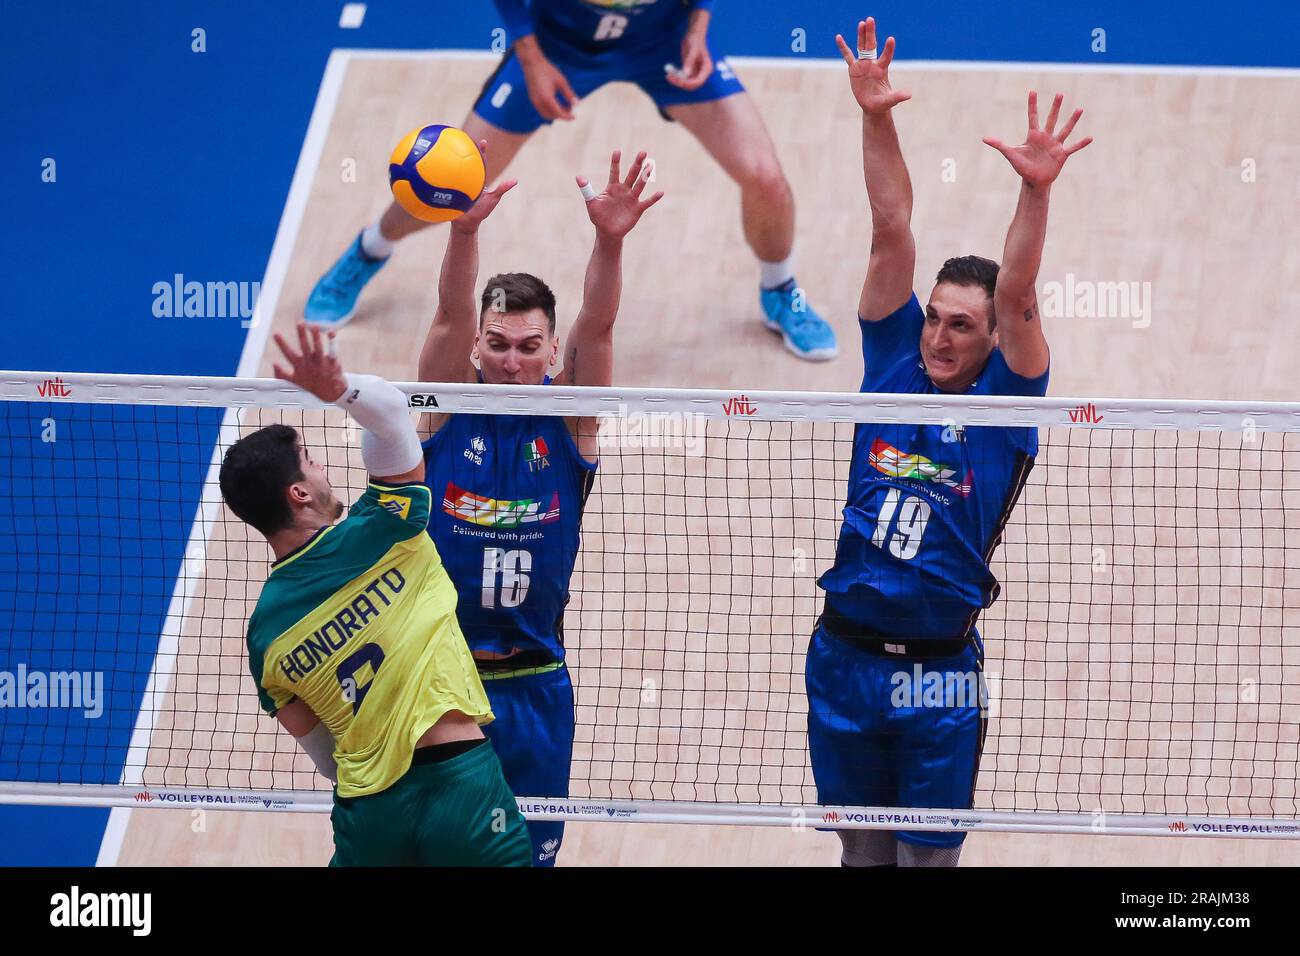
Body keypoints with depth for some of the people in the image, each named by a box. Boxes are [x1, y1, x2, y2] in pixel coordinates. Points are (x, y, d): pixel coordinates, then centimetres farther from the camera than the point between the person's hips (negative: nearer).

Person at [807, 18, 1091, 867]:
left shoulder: (1002, 401, -4)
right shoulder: (895, 365, 3)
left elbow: (1016, 295, -21)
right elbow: (893, 234, -4)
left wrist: (1037, 191, -35)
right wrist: (878, 122, -11)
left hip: (938, 675, -3)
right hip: (846, 657, 3)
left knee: (929, 857, 4)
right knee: (863, 850, 12)